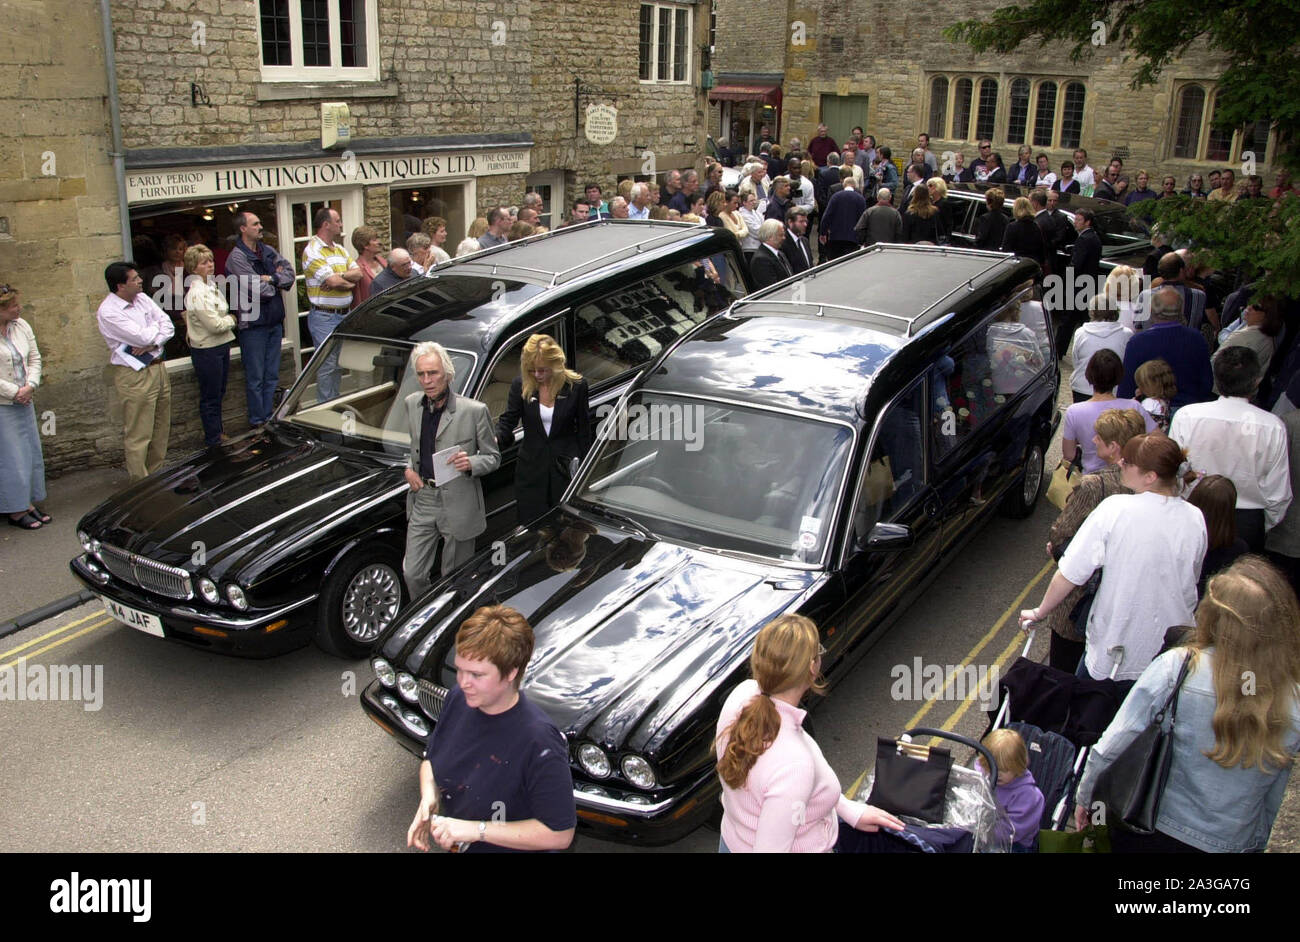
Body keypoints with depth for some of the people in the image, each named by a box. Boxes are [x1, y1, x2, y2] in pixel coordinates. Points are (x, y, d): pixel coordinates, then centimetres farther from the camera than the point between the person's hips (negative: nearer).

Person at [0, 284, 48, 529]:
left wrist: (30, 386, -6)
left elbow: (35, 359, 9)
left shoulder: (22, 327, 5)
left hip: (24, 403, 7)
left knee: (31, 453, 13)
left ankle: (29, 503, 25)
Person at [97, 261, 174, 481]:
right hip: (134, 376, -8)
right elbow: (143, 337, -21)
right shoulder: (108, 312, -15)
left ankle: (158, 474, 29)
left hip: (158, 367, 8)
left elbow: (168, 326, 4)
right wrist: (156, 326, 0)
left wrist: (152, 343, -13)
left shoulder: (142, 298, 8)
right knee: (138, 434, -2)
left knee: (161, 428, 16)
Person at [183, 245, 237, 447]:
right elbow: (215, 325, -23)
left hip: (221, 347, 10)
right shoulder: (197, 293, -20)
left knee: (218, 393, 19)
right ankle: (213, 439, 10)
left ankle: (216, 433, 31)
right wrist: (231, 320, -5)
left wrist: (226, 320, 3)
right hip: (206, 351, -10)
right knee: (210, 397, 1)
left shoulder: (212, 286, 10)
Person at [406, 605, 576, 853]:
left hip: (514, 847, -6)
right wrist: (428, 796, -16)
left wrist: (477, 830, -30)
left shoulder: (539, 743, -33)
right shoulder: (457, 698, -13)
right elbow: (430, 758, 5)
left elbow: (560, 834, -28)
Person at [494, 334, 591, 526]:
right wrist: (496, 440, -26)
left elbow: (583, 429, 1)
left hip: (565, 468, -1)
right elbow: (508, 420, -3)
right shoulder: (520, 385, -3)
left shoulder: (576, 385, -6)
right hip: (531, 469, 1)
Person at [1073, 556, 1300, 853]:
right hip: (1235, 842, 2)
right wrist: (1257, 842, 14)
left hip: (1148, 832, -2)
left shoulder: (1175, 667, -23)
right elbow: (1271, 798, -4)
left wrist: (1086, 798, -3)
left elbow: (1112, 746, -19)